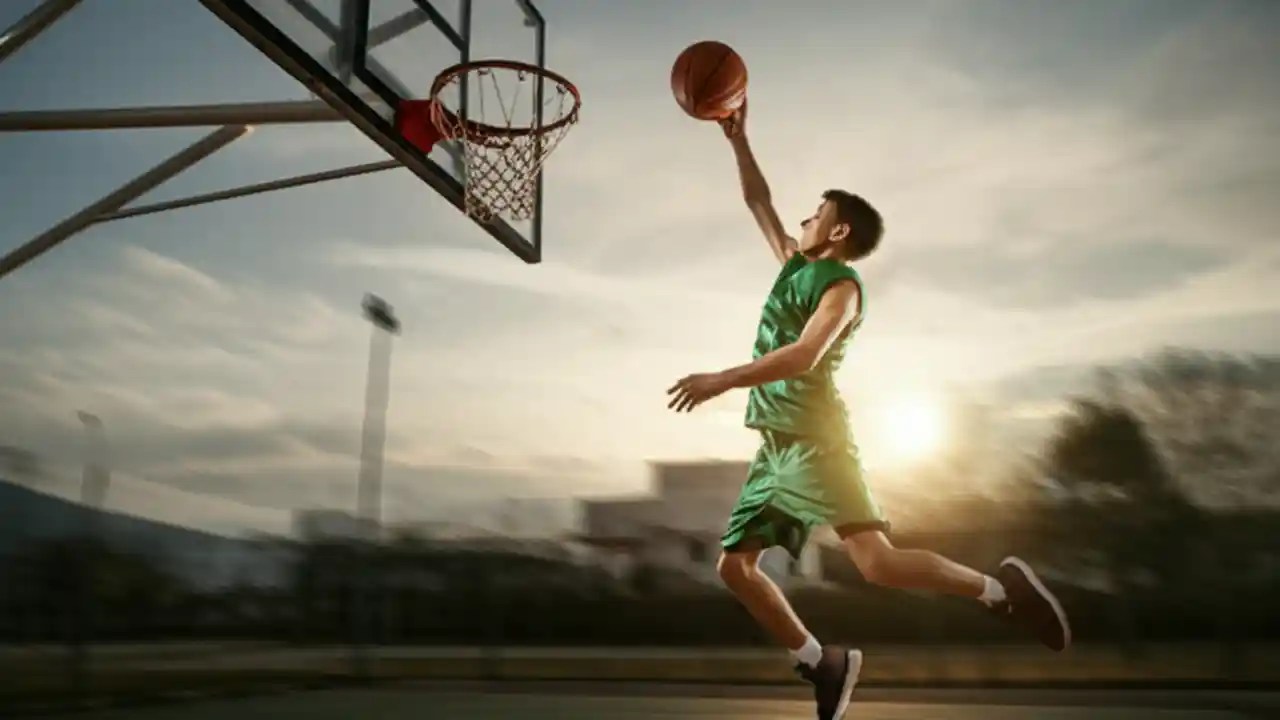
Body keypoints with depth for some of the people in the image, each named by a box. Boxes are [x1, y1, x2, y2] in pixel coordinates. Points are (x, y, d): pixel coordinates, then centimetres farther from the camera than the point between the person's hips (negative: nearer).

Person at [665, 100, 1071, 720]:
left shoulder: (841, 286, -8)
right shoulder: (793, 264, 16)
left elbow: (804, 356, -23)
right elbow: (758, 202, 26)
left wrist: (721, 380, -26)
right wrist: (737, 140, 22)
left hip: (815, 439, -8)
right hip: (776, 444, 8)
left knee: (878, 563, -19)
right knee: (734, 566, 5)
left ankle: (998, 588, 1)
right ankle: (824, 664, 14)